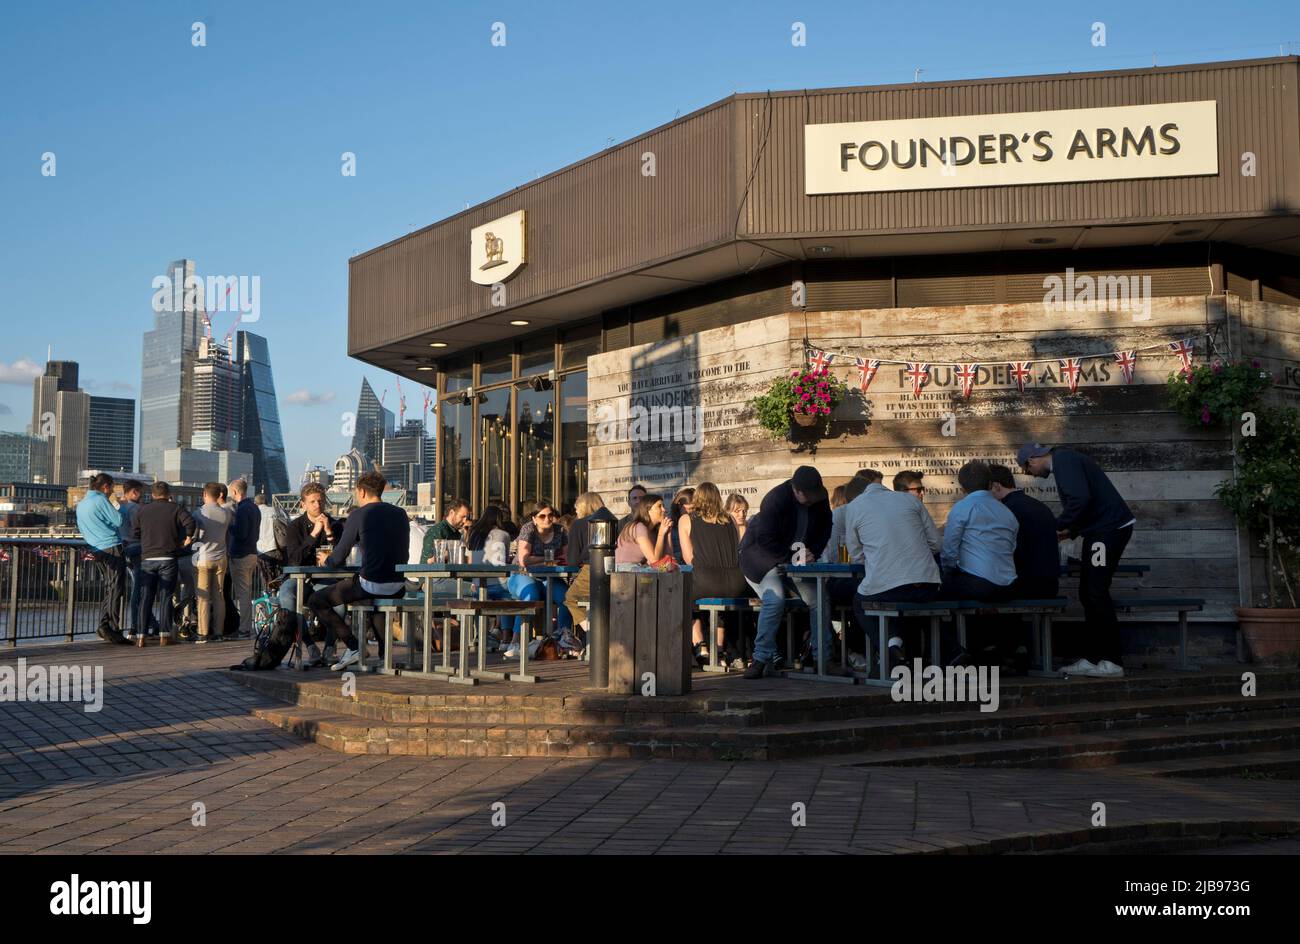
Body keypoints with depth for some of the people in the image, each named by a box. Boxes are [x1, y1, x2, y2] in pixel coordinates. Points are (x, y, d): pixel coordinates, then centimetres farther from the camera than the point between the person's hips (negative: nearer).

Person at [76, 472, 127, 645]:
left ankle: (105, 626, 8)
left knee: (109, 588, 13)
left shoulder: (80, 504, 19)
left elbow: (81, 529, 26)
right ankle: (109, 626, -14)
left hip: (96, 551, 8)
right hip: (112, 548, -8)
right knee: (116, 588, -9)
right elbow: (118, 521, -10)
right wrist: (118, 509, 10)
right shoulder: (100, 500, -7)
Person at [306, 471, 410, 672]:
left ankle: (353, 647, 3)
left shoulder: (359, 515, -5)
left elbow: (339, 558, -3)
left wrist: (325, 560, 20)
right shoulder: (400, 514, 11)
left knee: (316, 601, 9)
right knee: (378, 599, 39)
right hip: (398, 587, 6)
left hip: (370, 585, -6)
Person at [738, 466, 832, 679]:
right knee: (774, 600, -27)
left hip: (799, 558, 6)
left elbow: (825, 530, 5)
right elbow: (766, 540, -26)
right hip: (764, 556, -6)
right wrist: (790, 558, -27)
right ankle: (763, 658, -20)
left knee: (818, 600, -3)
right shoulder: (775, 500, -28)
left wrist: (813, 553, -11)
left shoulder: (820, 498, -9)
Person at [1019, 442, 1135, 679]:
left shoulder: (1064, 461, -12)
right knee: (1088, 593, 11)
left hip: (1110, 527, -11)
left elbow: (1081, 499, -24)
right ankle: (1092, 659, 14)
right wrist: (1070, 531, 18)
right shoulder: (1065, 460, 20)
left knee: (1096, 593, -10)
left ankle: (1113, 662, -7)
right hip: (1102, 529, 11)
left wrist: (1059, 526, -13)